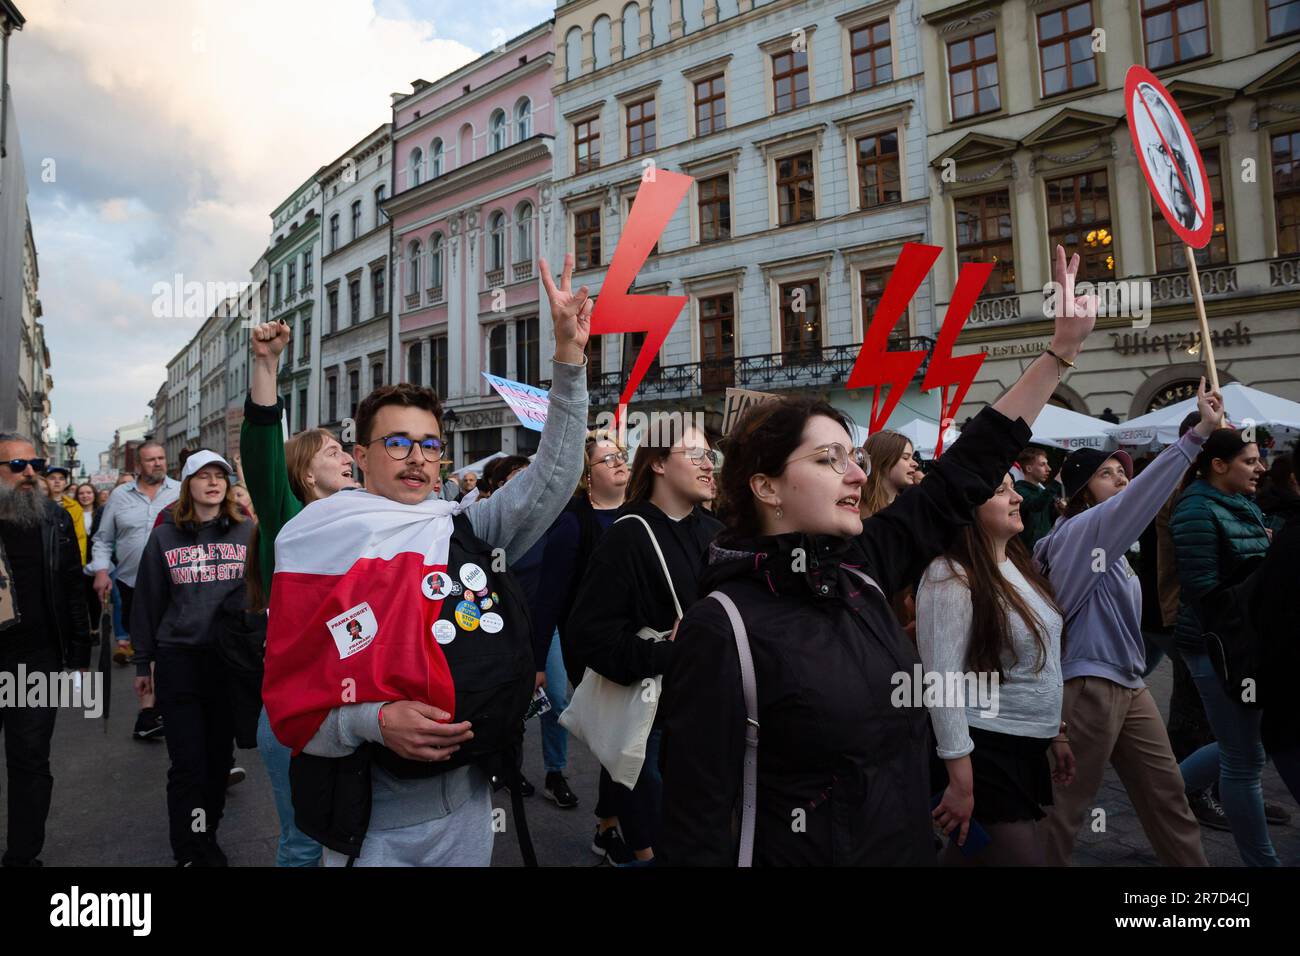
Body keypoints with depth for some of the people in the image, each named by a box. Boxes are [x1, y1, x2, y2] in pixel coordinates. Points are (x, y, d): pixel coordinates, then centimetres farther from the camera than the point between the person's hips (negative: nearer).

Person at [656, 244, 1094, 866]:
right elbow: (697, 824, -22)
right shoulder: (721, 629, -24)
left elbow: (965, 472, 3)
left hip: (911, 845, 7)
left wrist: (1061, 350, 4)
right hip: (803, 851, -7)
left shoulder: (859, 567, -4)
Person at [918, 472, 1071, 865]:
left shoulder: (1019, 564, 8)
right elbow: (943, 683, -21)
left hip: (1028, 748, 8)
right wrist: (962, 782, -22)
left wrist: (1056, 731, 17)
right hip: (986, 752, -8)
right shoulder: (951, 577, -19)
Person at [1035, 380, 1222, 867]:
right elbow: (1138, 497, -29)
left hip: (1129, 685, 9)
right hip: (1090, 686, -9)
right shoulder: (1079, 530, -14)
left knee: (1167, 797, 15)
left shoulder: (1106, 542, 15)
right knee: (1065, 808, 1)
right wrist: (1199, 432, -33)